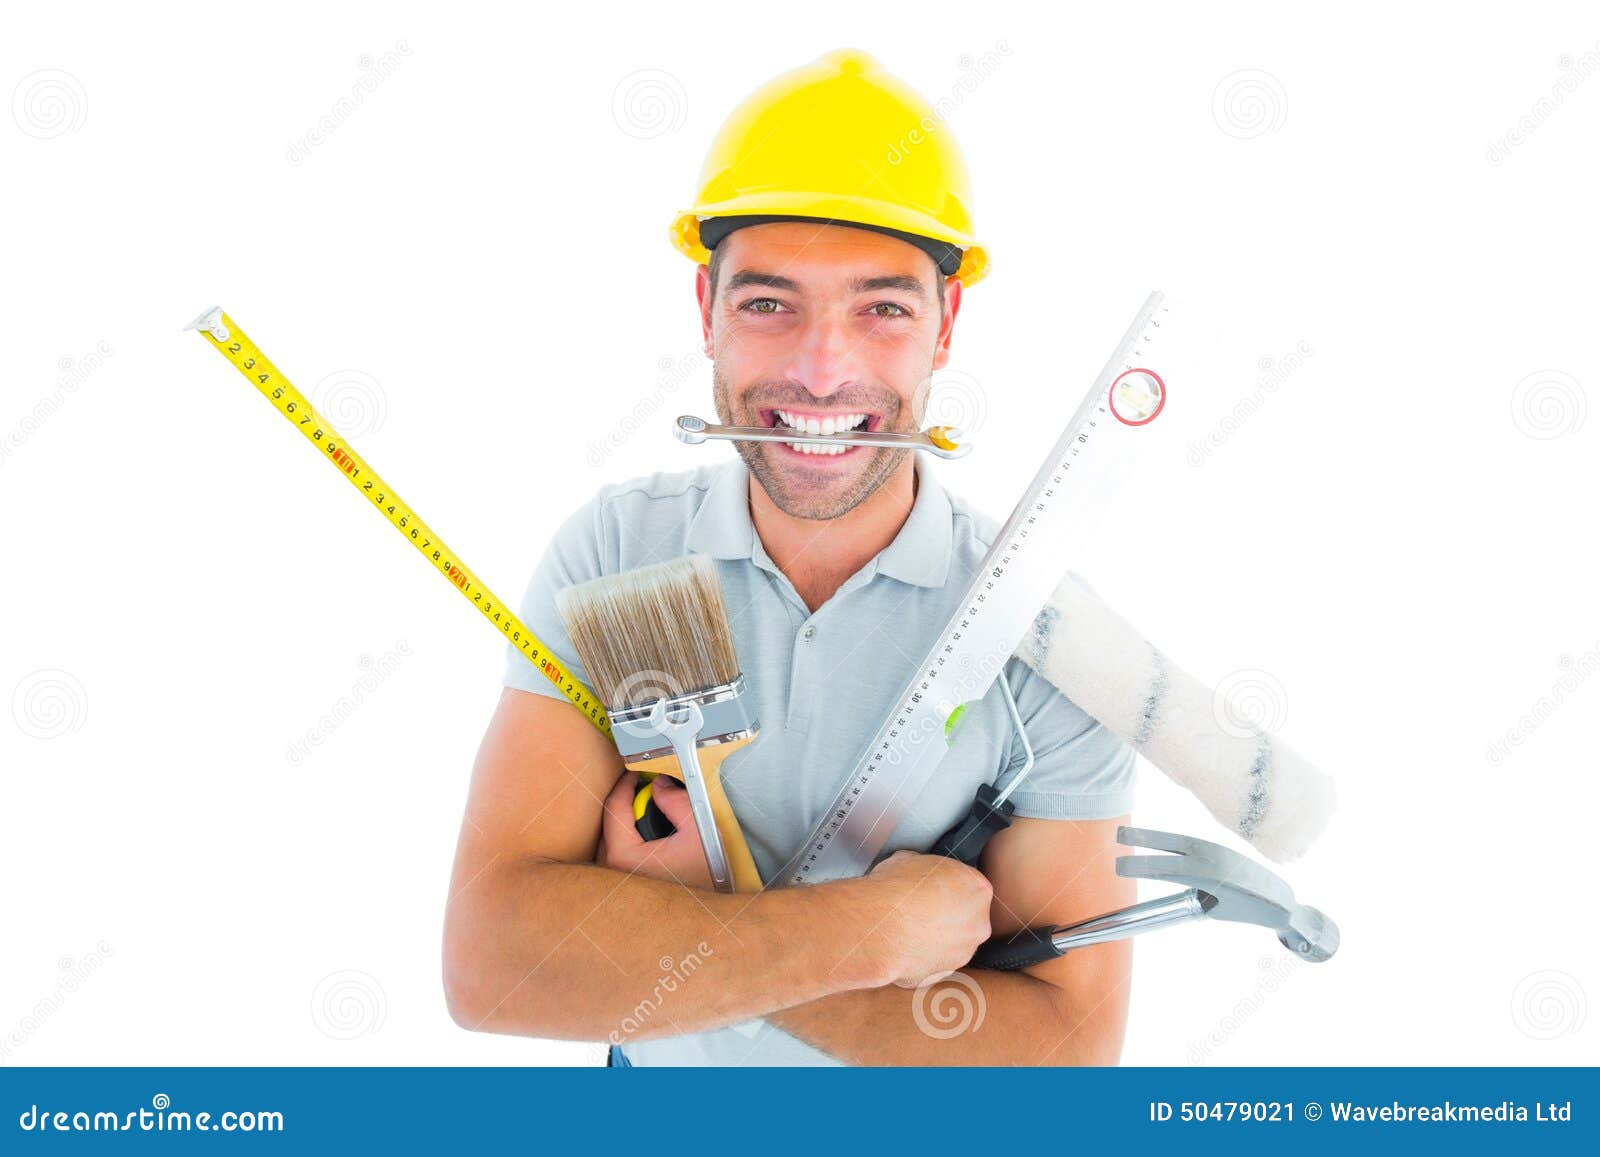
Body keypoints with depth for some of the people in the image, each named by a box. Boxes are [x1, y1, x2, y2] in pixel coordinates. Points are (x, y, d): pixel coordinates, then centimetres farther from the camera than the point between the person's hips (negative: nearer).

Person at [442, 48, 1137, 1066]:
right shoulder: (613, 551, -20)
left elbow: (1071, 1046, -24)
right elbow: (487, 963, -27)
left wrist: (686, 930, -28)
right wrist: (877, 930, -31)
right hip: (658, 1090, 1)